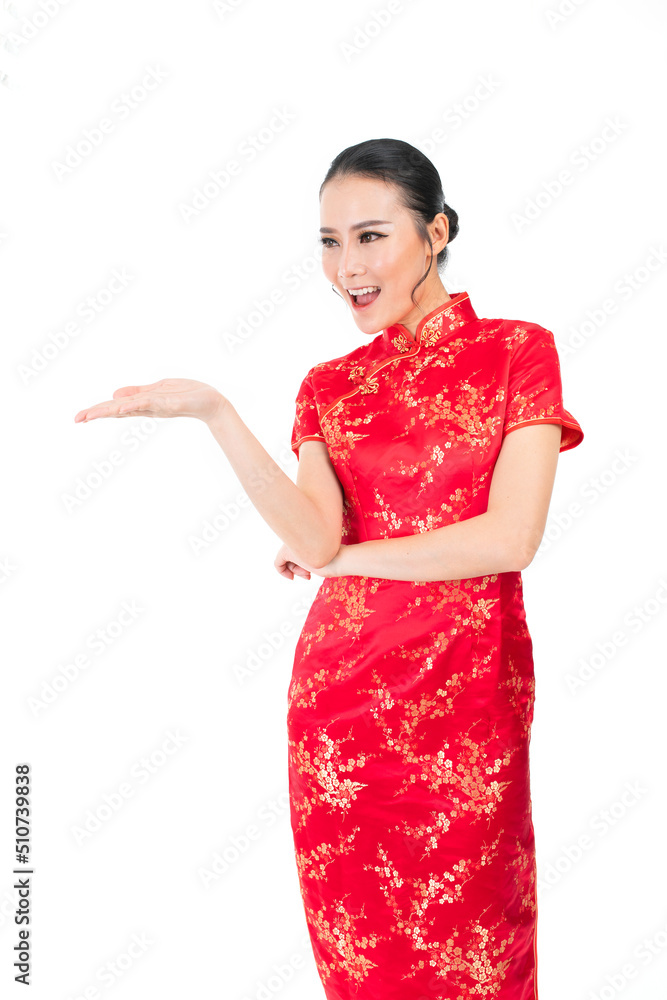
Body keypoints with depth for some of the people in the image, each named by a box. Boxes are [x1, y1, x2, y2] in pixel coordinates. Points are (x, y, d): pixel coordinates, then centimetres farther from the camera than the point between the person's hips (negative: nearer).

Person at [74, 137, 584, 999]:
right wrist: (212, 411, -18)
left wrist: (345, 558, -4)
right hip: (340, 692, 3)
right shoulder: (329, 387, 9)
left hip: (465, 699, -3)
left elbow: (509, 539, -12)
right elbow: (313, 544, -7)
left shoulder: (517, 353, -1)